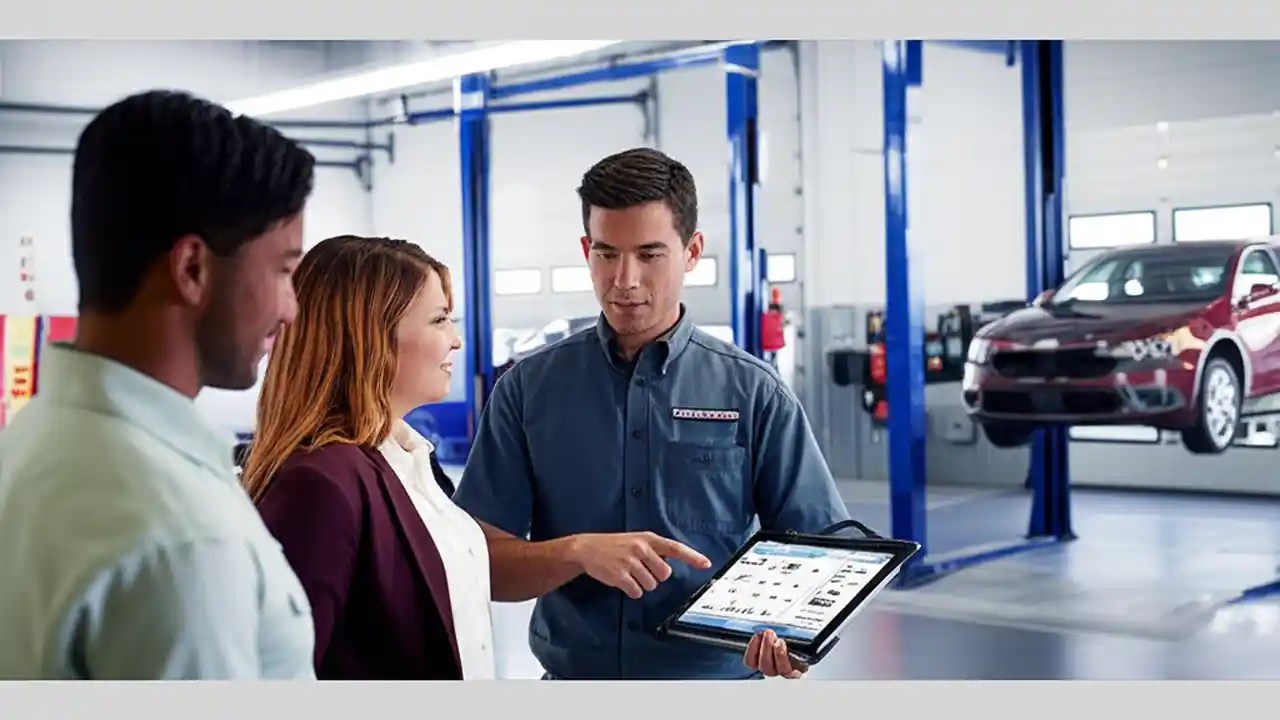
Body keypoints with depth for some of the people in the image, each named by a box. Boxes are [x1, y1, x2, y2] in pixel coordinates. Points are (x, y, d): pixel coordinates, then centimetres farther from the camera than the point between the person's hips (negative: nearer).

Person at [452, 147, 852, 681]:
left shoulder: (753, 393, -3)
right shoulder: (529, 388, -1)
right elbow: (478, 564, -4)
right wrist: (579, 551, -21)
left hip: (717, 677, 0)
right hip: (574, 675, 1)